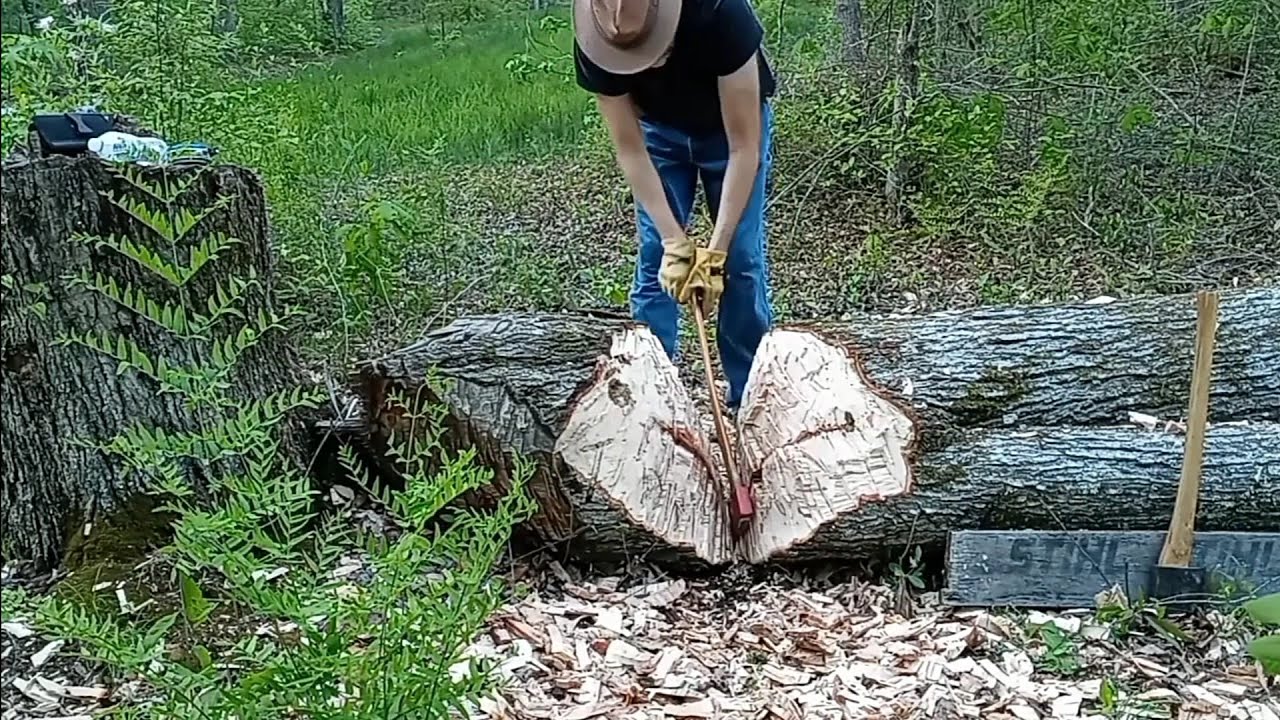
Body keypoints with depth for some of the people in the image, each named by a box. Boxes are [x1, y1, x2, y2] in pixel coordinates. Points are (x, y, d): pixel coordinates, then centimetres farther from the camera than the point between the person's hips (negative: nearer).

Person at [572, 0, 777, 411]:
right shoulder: (593, 46, -33)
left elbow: (743, 147, -35)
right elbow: (629, 149, -22)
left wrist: (715, 252, -36)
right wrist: (674, 241, -30)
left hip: (733, 125, -2)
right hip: (660, 132, 2)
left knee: (742, 259, -6)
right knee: (655, 260, -4)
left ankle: (750, 398, 3)